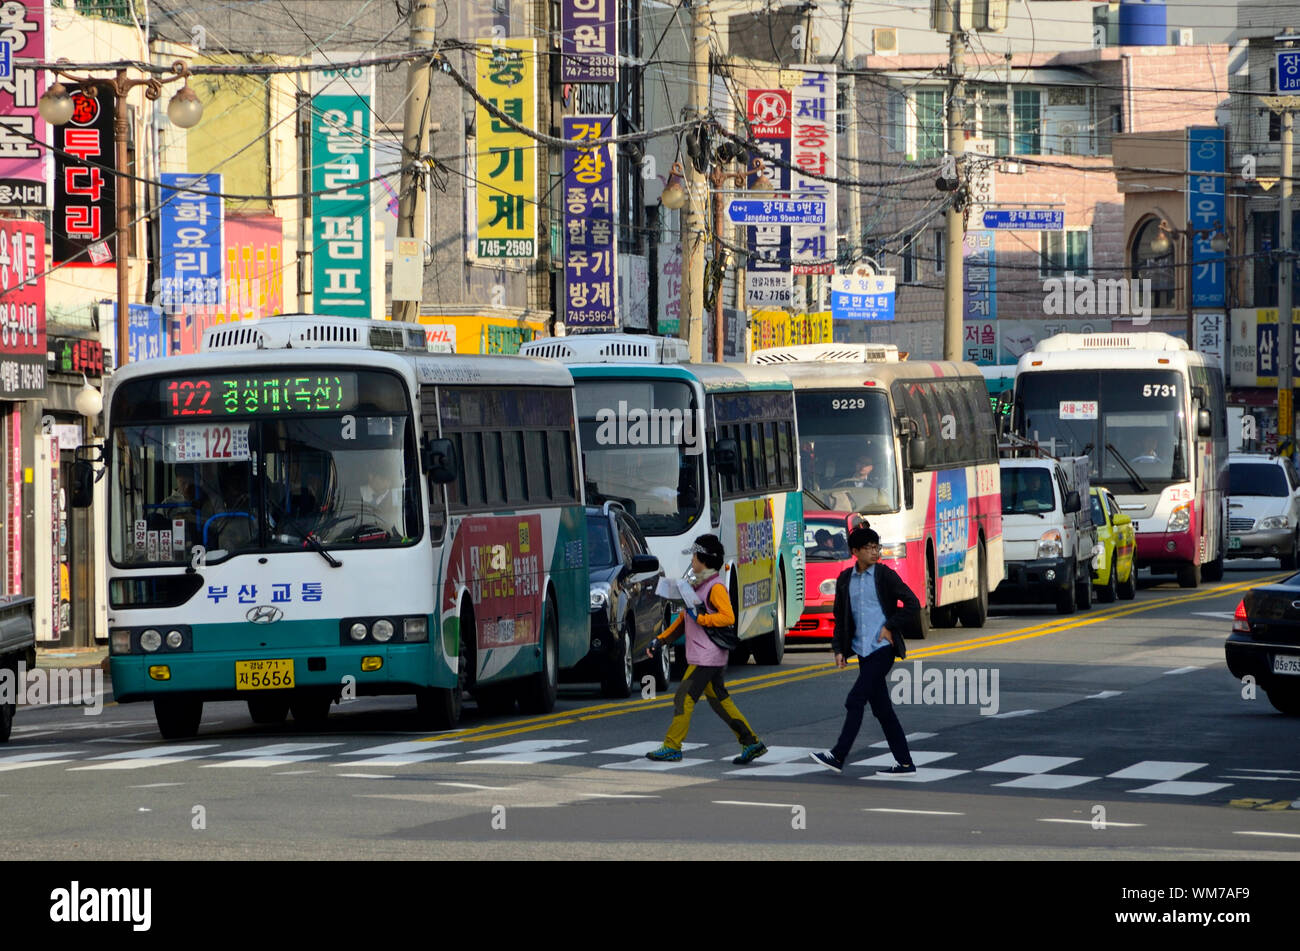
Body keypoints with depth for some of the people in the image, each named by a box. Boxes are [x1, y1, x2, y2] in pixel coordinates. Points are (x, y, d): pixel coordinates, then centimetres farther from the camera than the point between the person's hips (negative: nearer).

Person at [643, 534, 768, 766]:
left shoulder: (715, 587, -13)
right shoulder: (698, 586, 17)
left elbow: (728, 617, -24)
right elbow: (683, 618, 23)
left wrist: (700, 617, -22)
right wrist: (660, 640, 19)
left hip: (707, 657, -10)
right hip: (702, 657, 10)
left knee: (684, 698, -7)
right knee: (719, 701, 10)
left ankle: (672, 747, -3)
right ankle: (751, 743, 11)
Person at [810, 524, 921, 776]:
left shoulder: (885, 575, -4)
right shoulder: (845, 580, 11)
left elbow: (913, 604, -4)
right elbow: (840, 618, 17)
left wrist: (890, 627, -9)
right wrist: (839, 650, 9)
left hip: (882, 648, -6)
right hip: (863, 651, 6)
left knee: (855, 700, -11)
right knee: (881, 707, 6)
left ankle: (838, 756, -8)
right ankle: (904, 762, 11)